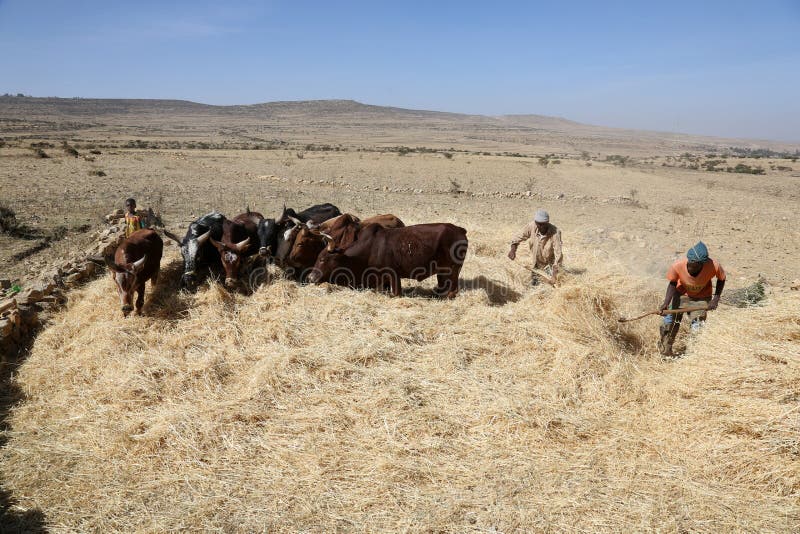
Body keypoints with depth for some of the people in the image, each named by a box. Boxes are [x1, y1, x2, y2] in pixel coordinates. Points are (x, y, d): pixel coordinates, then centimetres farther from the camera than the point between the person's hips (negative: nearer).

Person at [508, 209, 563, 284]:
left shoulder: (555, 232, -30)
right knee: (534, 283, 9)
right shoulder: (532, 226, -20)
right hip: (537, 264, 4)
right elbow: (519, 236, -7)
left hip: (551, 264, -3)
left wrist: (555, 272, -41)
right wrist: (513, 248, -26)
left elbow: (558, 253, -33)